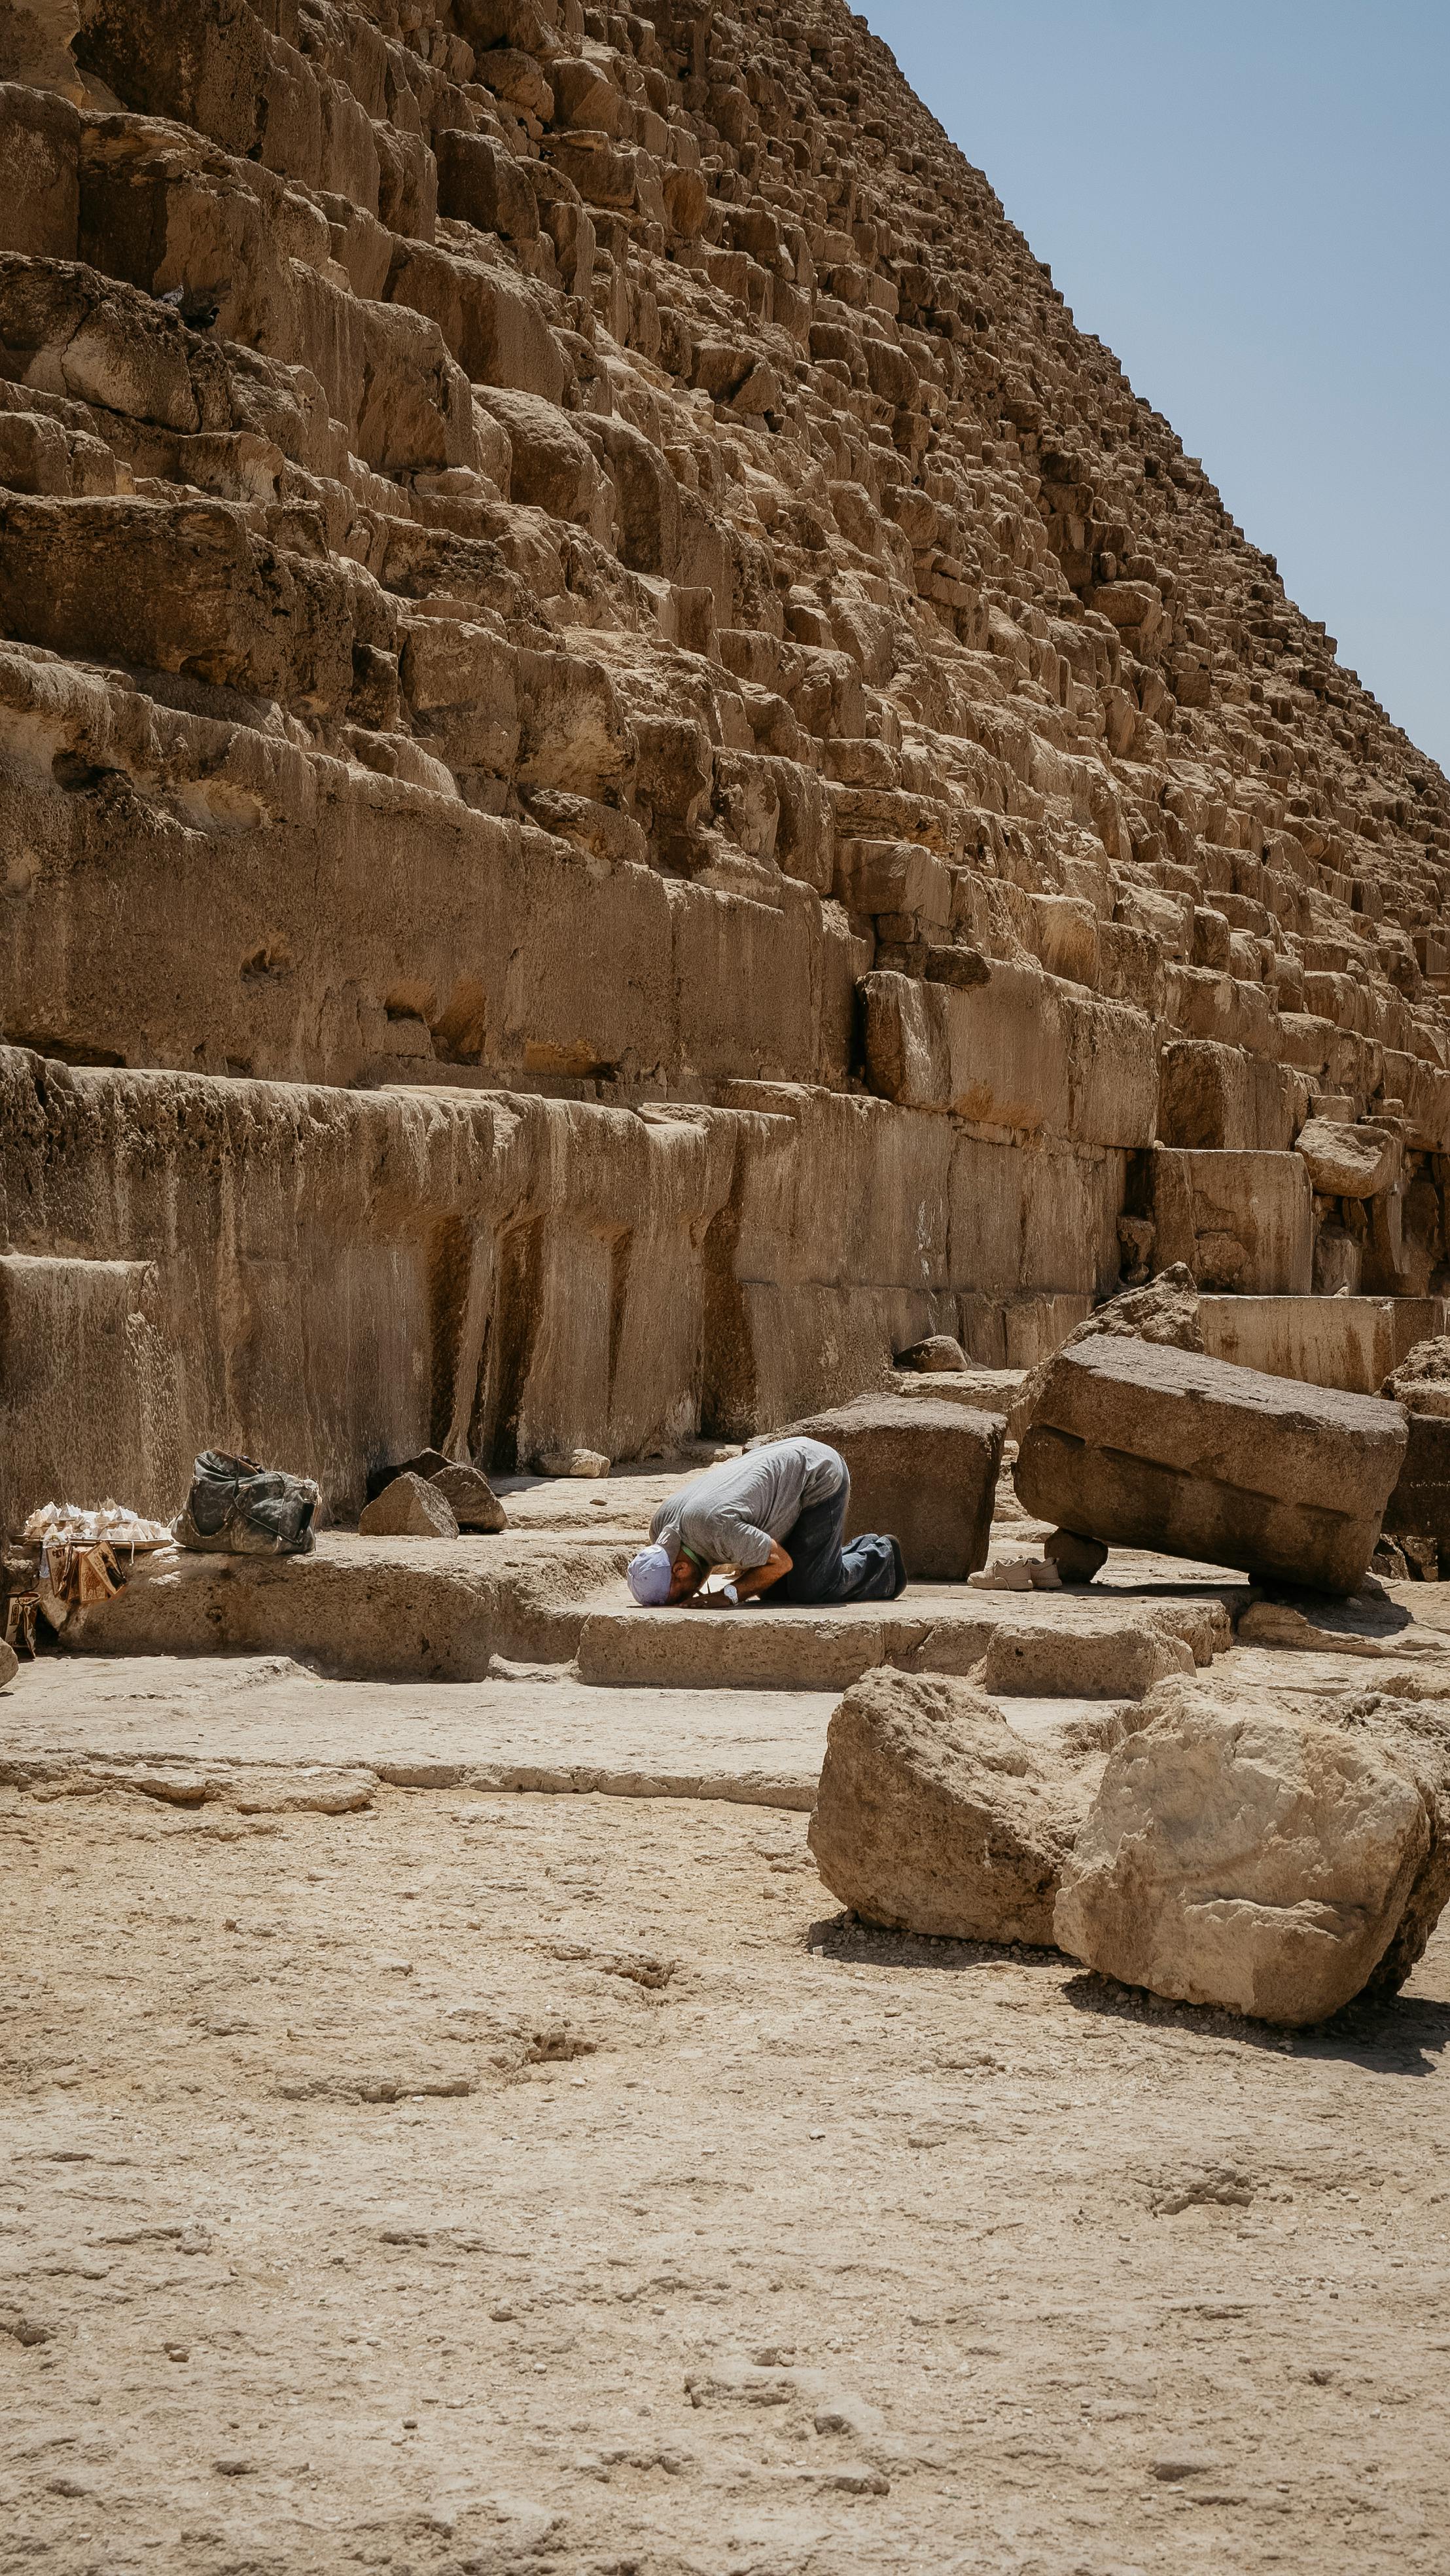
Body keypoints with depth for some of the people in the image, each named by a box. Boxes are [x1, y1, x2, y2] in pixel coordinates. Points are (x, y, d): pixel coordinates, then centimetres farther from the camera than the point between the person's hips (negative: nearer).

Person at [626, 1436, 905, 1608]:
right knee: (774, 1591, 11)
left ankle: (880, 1560, 15)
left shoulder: (716, 1528, -37)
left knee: (810, 1590, -12)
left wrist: (730, 1594, -29)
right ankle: (863, 1551, 27)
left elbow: (780, 1562, -24)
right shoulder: (660, 1526, -10)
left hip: (820, 1476, -9)